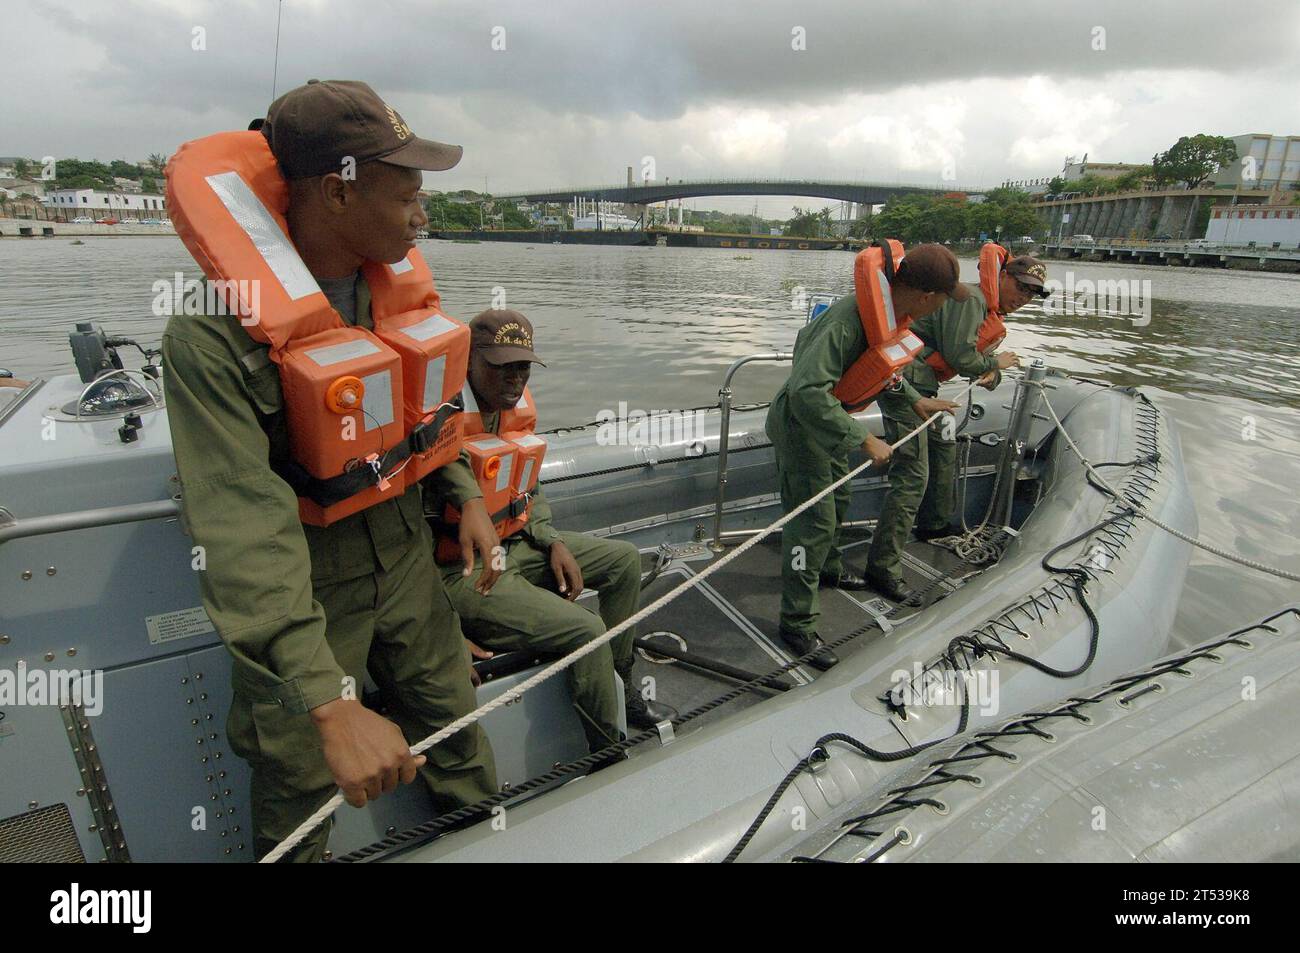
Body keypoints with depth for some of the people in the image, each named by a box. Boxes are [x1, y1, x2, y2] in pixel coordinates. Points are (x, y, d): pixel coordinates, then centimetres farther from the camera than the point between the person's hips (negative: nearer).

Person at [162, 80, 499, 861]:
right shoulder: (214, 330, -26)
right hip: (302, 597, -5)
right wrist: (331, 701, -41)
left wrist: (468, 495, 2)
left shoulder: (394, 281, -4)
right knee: (301, 798, 9)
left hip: (407, 563, 6)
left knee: (457, 728, 20)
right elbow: (241, 524, -35)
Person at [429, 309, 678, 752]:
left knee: (624, 560, 11)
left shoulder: (519, 407, 4)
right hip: (460, 571, -9)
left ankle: (621, 689, 23)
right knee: (584, 629, -22)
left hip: (516, 545, 9)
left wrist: (554, 542, 4)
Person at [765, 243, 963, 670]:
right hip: (799, 422, -10)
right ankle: (797, 623, 4)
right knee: (813, 519, -7)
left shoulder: (888, 311, -2)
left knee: (837, 499, 26)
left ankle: (829, 570, 51)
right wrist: (865, 438, -37)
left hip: (826, 418, 10)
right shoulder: (847, 320, -34)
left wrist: (915, 399, 20)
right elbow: (807, 390, -40)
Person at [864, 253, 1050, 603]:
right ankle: (883, 566, -12)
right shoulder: (969, 298, -13)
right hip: (903, 382, -11)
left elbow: (975, 355, 22)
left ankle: (934, 524, 45)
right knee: (913, 475, -15)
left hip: (921, 387, 11)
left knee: (944, 446, 26)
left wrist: (991, 374, -1)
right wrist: (995, 363, -3)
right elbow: (960, 356, -21)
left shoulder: (990, 310, 20)